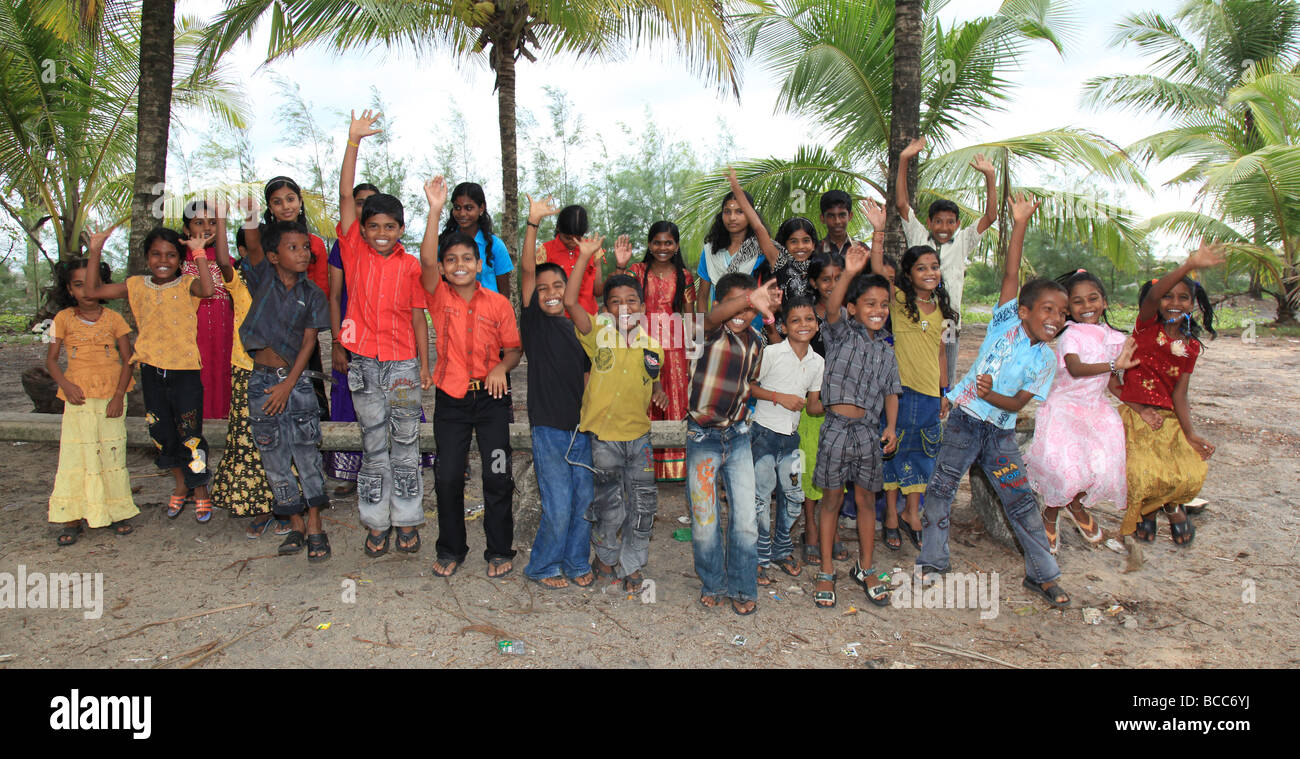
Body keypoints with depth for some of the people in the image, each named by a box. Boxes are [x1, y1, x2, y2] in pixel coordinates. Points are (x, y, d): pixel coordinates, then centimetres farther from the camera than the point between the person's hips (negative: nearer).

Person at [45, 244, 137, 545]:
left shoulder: (113, 318, 4)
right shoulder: (64, 318, 5)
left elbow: (128, 360, 2)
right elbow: (51, 359, 7)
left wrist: (119, 394, -8)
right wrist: (66, 385, -11)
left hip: (111, 396, 0)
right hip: (78, 397, 0)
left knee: (113, 452, 2)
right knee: (74, 454, 0)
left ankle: (118, 513, 13)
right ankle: (72, 519, 7)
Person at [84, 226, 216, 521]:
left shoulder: (186, 284, -7)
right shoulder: (137, 286, 6)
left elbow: (207, 289, -29)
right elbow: (93, 291, 4)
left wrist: (199, 253, -26)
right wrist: (96, 251, 2)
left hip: (184, 371, -5)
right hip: (151, 371, 5)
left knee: (191, 434, -1)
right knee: (162, 433, 14)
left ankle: (200, 491, 15)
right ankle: (181, 484, 34)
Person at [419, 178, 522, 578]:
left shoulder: (498, 304, 1)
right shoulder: (439, 297, -1)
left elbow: (514, 347, 7)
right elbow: (426, 261, -18)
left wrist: (502, 367, -15)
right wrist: (435, 209, -26)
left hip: (490, 396, 0)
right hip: (451, 397, 0)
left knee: (498, 476, 2)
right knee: (447, 477, 5)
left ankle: (499, 550, 17)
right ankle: (451, 550, 23)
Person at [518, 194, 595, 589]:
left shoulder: (577, 329, 10)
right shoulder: (534, 321, -3)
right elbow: (526, 271, -14)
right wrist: (533, 224, -21)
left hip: (581, 427, 5)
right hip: (548, 427, -5)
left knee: (584, 502, 11)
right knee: (558, 507, -3)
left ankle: (576, 562, 30)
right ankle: (542, 567, 19)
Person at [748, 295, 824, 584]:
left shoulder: (818, 362, 5)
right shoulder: (771, 353, -10)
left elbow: (814, 405, 9)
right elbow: (748, 386, -8)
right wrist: (780, 397, -17)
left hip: (791, 436, 5)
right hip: (764, 432, -5)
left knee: (793, 495, 11)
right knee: (762, 495, 0)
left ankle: (782, 549, 31)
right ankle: (762, 556, 15)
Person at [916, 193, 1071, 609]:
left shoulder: (1046, 358, 2)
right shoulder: (1007, 324, -4)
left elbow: (1018, 403, -3)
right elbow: (1011, 275, -14)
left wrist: (992, 395, -24)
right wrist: (1020, 224, -18)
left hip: (1000, 432, 3)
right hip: (964, 419, -2)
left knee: (1022, 500, 6)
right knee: (941, 488, 0)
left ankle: (1042, 574, 20)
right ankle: (932, 561, 15)